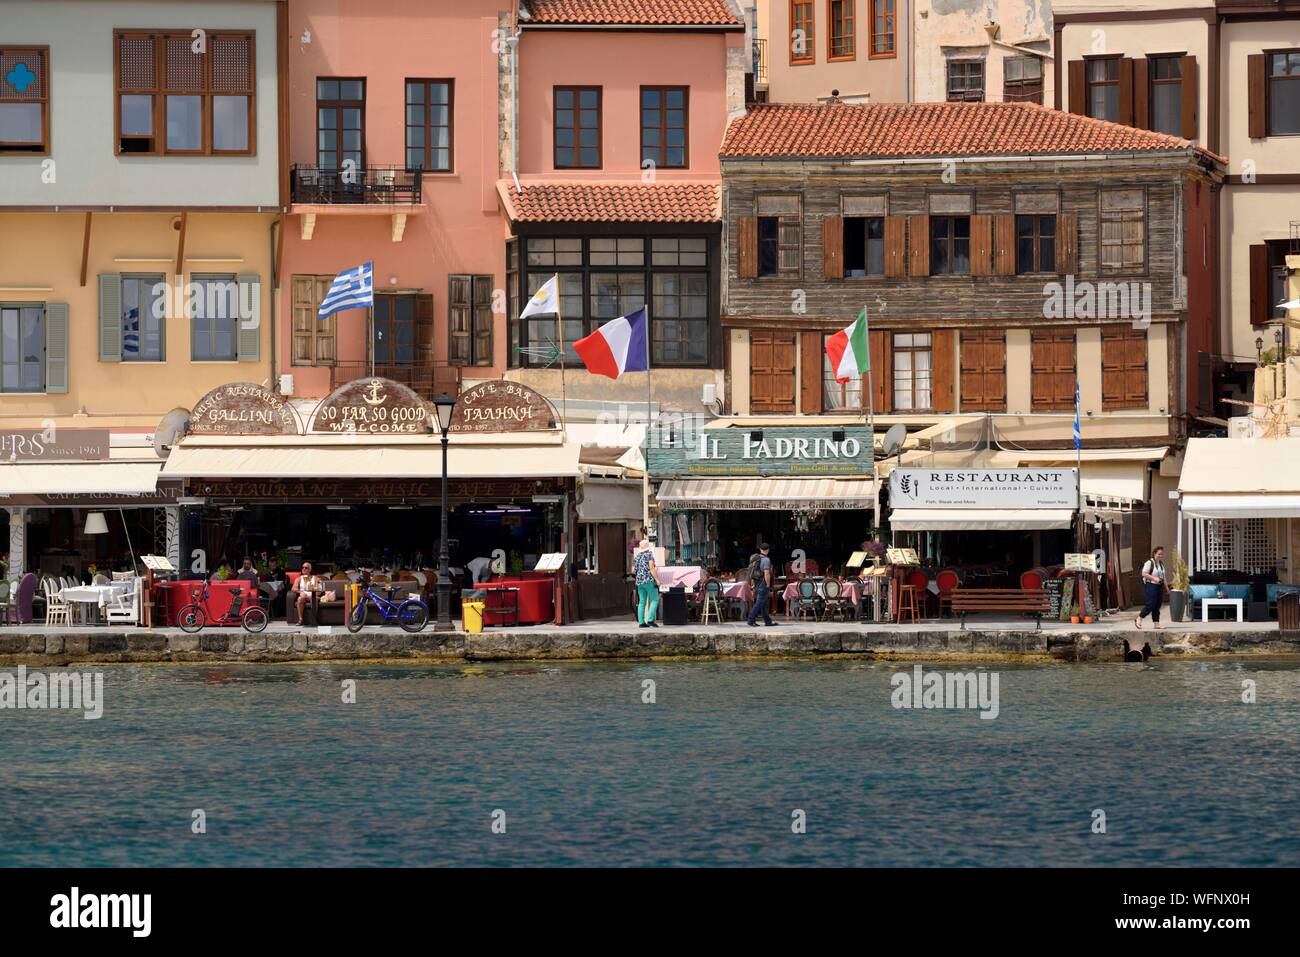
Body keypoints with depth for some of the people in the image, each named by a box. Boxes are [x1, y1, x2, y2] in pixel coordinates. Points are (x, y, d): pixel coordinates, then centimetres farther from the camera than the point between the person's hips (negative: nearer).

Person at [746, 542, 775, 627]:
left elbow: (751, 572, 16)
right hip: (763, 584, -9)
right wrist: (768, 585, -14)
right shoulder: (766, 560, -16)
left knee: (764, 604, 14)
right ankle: (751, 620, -6)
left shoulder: (754, 558, 10)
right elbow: (766, 574, -22)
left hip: (757, 584, 9)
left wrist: (752, 583, 22)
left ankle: (768, 621, 19)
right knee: (759, 603, -5)